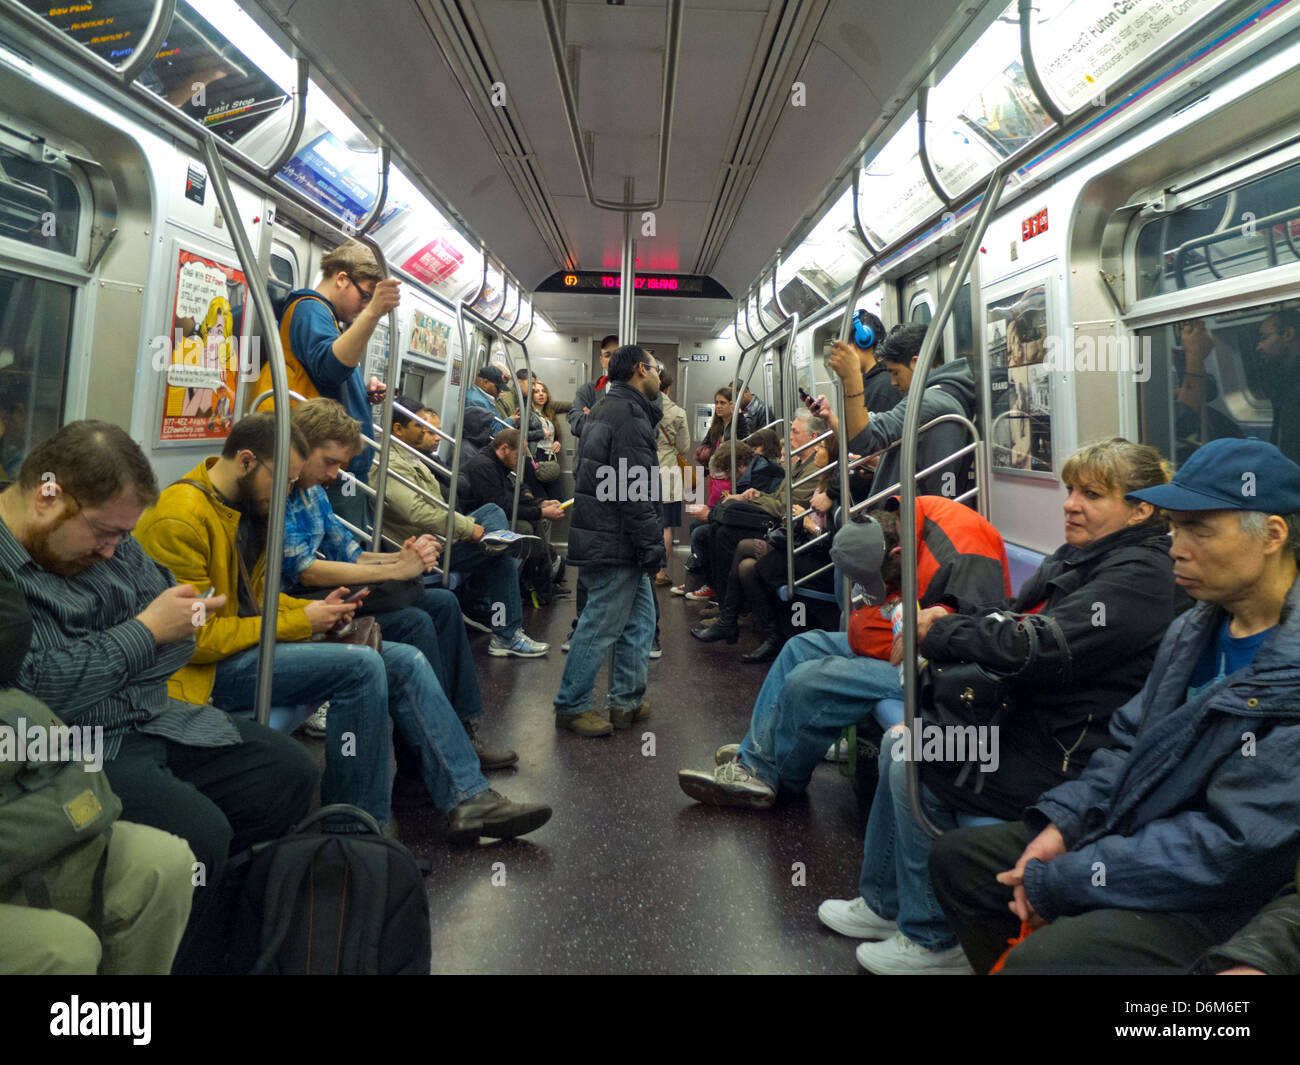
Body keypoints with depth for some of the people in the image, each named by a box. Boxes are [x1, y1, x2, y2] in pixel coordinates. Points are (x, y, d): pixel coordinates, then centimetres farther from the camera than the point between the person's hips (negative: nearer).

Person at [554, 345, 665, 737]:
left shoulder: (605, 409, 18)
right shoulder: (630, 416, -16)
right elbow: (634, 492, -21)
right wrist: (652, 548, -16)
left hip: (602, 539, 10)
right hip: (615, 545, -10)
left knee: (640, 619, 15)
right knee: (600, 627, 0)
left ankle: (627, 701, 22)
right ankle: (570, 706, 12)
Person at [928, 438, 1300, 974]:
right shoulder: (1194, 628, 6)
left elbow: (1231, 845, -26)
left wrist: (1058, 882, -20)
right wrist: (1062, 820, -5)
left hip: (1213, 903, -8)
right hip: (1127, 837, 8)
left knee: (1040, 959, -30)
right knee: (955, 855, 6)